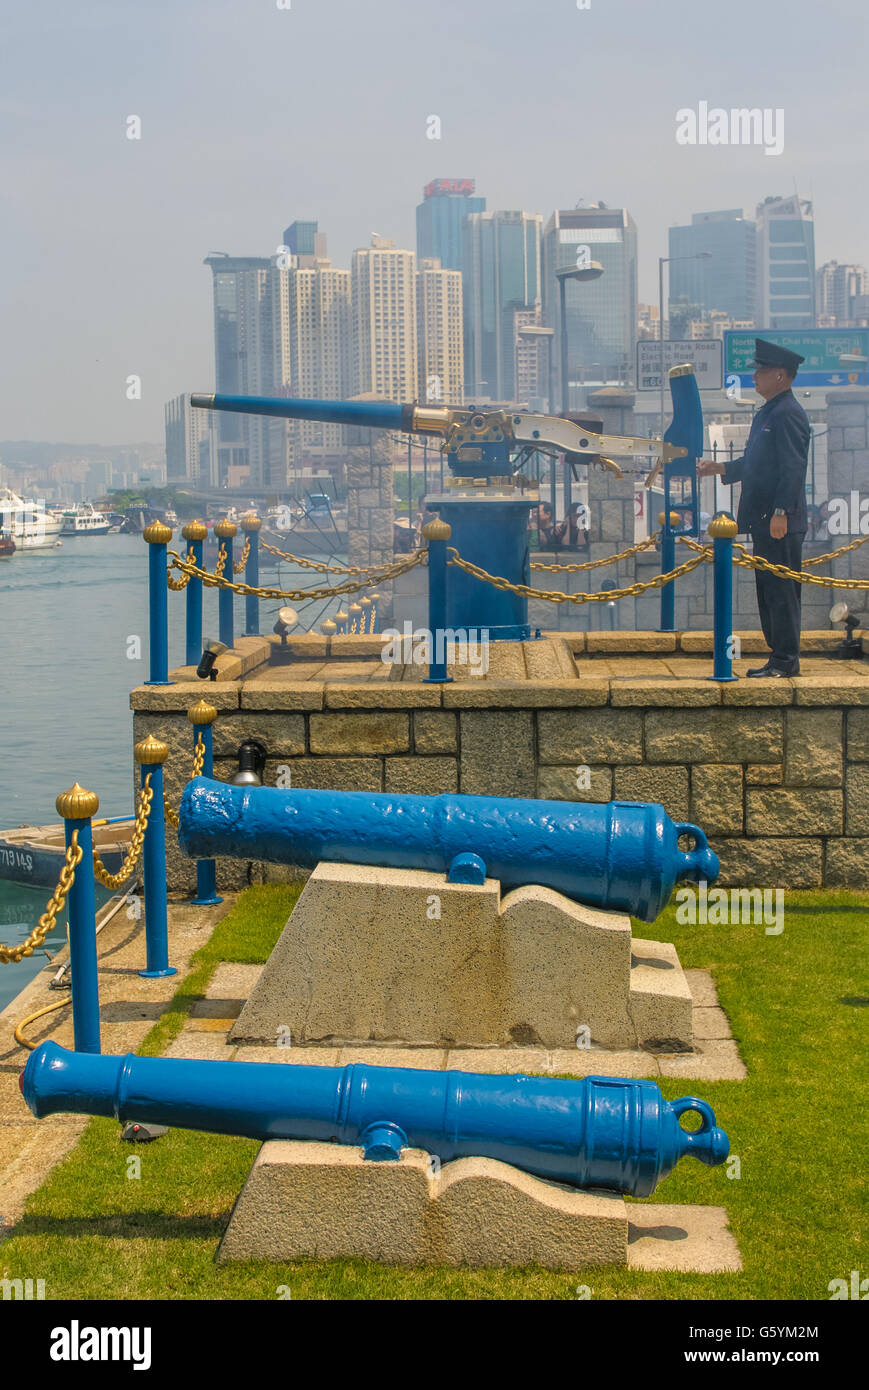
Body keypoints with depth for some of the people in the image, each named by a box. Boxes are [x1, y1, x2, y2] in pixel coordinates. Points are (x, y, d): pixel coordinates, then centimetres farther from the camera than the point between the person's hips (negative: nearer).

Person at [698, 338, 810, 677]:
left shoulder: (788, 414, -13)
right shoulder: (766, 413, 18)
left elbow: (793, 468, -19)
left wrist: (780, 512, -22)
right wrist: (719, 468, 14)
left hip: (781, 524, -10)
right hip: (763, 522, 10)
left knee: (781, 589, -5)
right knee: (768, 589, 13)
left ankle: (786, 661, 0)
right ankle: (778, 657, 19)